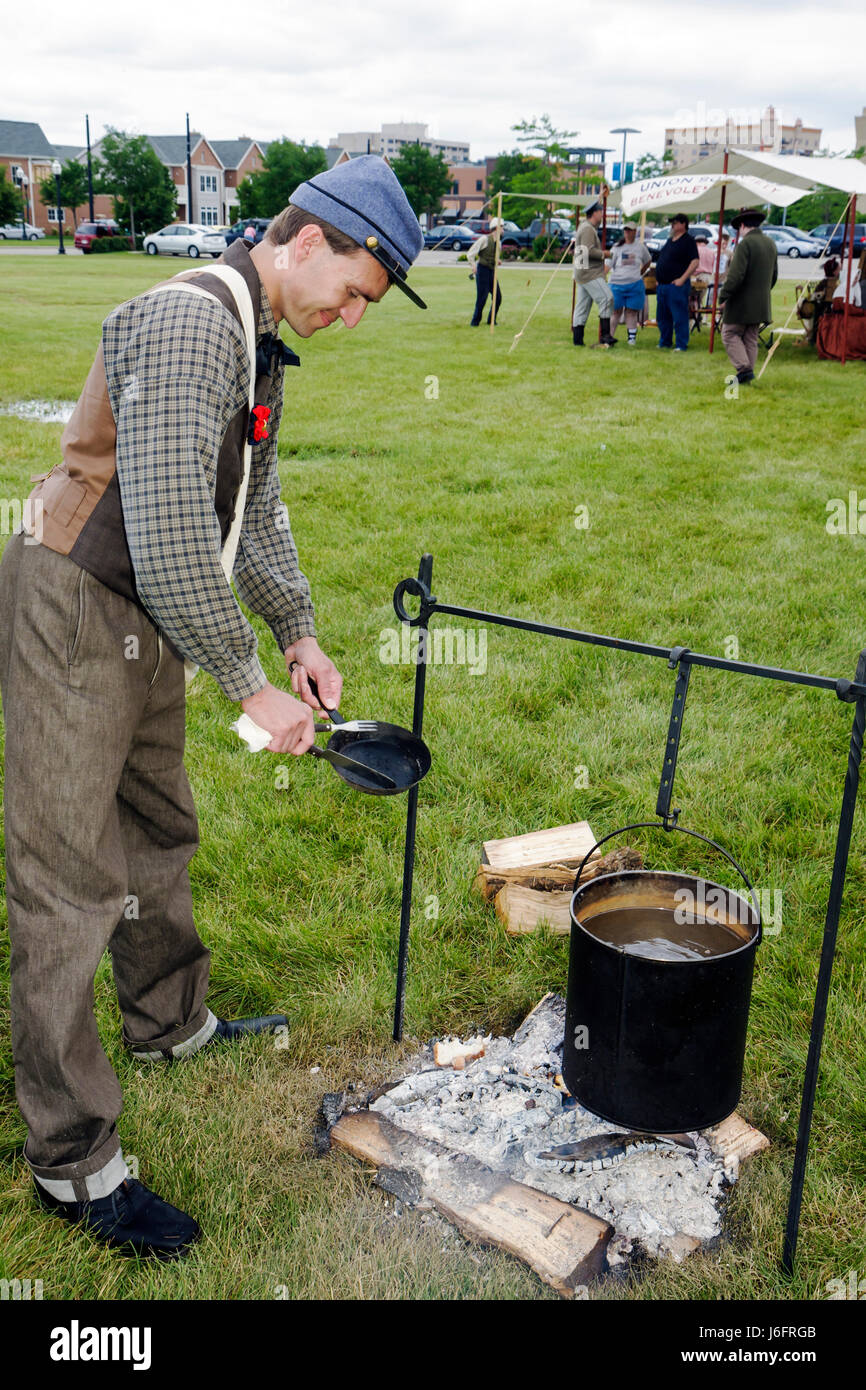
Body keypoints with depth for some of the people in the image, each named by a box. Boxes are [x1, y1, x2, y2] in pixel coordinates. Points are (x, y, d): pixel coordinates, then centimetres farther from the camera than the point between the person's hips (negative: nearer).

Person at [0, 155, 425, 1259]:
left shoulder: (259, 345, 11)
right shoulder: (189, 321, -22)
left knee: (157, 834, 22)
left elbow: (254, 507, 19)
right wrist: (251, 687, -20)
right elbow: (170, 537, -28)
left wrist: (299, 633, 11)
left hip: (142, 625, 10)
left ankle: (169, 1024, 44)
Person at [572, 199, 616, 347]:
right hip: (590, 274, -11)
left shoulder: (584, 226, 18)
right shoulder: (588, 229, -13)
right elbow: (589, 251, -23)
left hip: (582, 273, 11)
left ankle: (577, 340, 10)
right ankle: (605, 335, -18)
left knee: (582, 307, 9)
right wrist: (603, 254, -9)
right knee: (607, 298, -14)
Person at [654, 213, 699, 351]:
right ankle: (664, 342, 23)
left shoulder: (688, 241, -6)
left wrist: (682, 279, -20)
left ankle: (681, 345, -4)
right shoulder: (670, 240, 19)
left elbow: (695, 262, -14)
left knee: (679, 316, -7)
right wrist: (658, 279, 16)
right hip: (662, 285, 9)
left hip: (677, 285, -9)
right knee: (662, 316, 12)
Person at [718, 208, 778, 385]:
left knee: (730, 334, 1)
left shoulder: (745, 243, -15)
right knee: (751, 339, 13)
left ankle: (744, 369, -11)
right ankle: (747, 375, 14)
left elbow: (736, 275, -22)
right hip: (761, 303, 8)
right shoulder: (770, 244, 11)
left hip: (742, 303, -8)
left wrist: (723, 295, -13)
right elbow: (774, 275, 17)